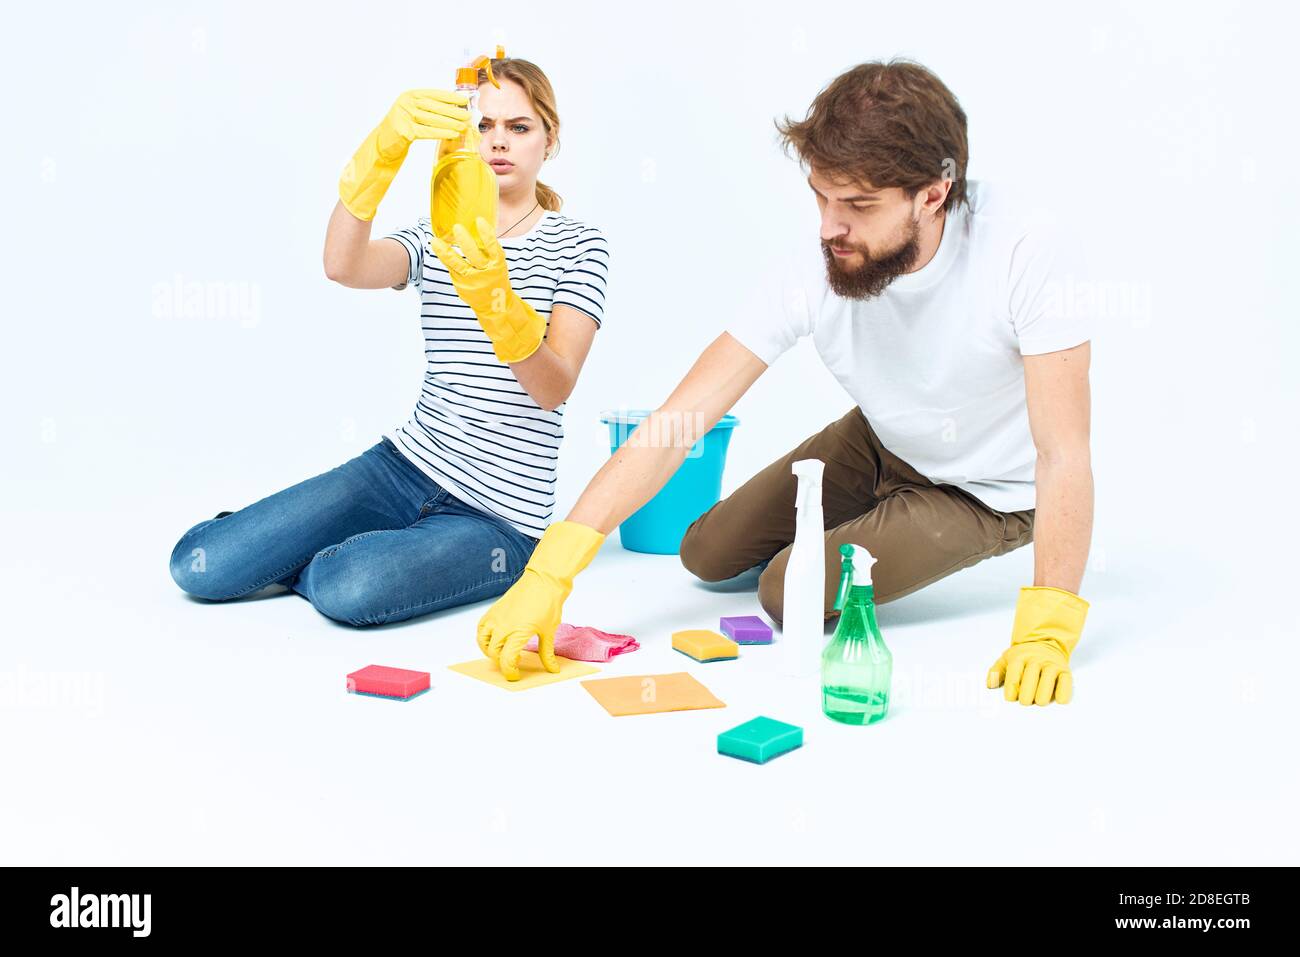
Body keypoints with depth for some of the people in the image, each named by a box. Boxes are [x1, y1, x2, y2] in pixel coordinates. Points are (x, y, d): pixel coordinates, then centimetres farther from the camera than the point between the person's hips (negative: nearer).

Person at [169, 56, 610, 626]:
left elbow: (555, 389, -17)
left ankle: (321, 566, 2)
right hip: (406, 465, 4)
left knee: (348, 589, -32)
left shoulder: (578, 245, 0)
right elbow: (342, 267, -15)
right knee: (199, 566, -10)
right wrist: (385, 147, -29)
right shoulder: (437, 239, 10)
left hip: (497, 517, -3)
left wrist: (496, 300, -36)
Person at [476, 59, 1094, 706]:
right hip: (880, 442, 4)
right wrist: (551, 570, -37)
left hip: (991, 490, -4)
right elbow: (677, 424, -30)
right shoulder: (815, 272, -27)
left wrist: (1046, 630, -45)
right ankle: (886, 519, 33)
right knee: (707, 555, 11)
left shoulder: (1029, 251, -37)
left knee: (792, 593, -14)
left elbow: (1064, 453, -36)